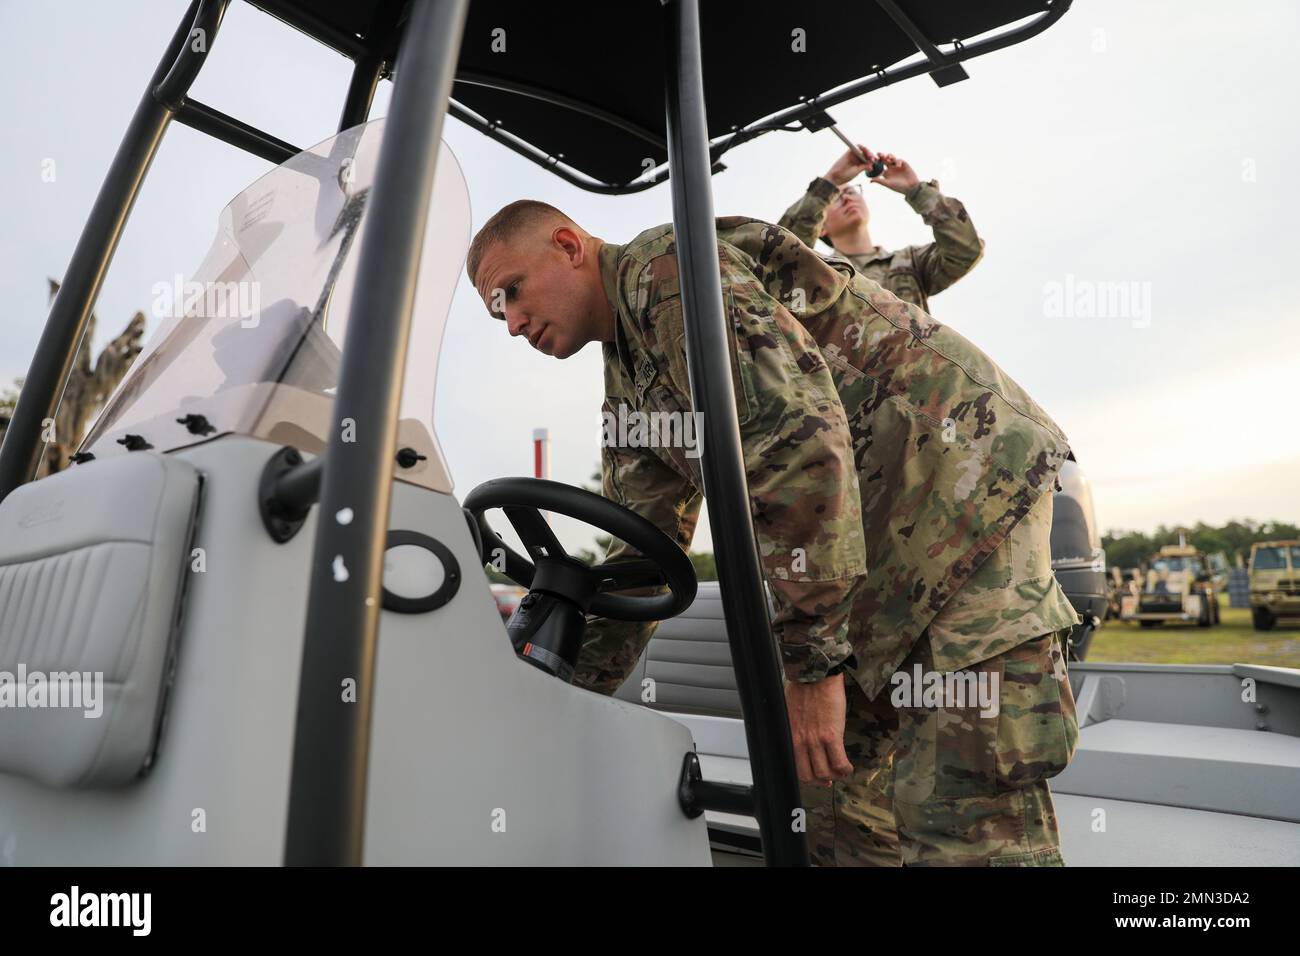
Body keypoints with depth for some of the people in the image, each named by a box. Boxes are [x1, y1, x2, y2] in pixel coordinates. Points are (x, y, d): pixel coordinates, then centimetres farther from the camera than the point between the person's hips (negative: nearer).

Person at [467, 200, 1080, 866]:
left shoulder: (666, 267, -12)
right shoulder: (630, 386, 18)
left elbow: (797, 437, -25)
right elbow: (640, 550, 20)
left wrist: (810, 662, -23)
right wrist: (574, 697, 20)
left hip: (961, 465, -9)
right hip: (890, 528, 9)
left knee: (968, 798, -10)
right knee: (809, 778, 10)